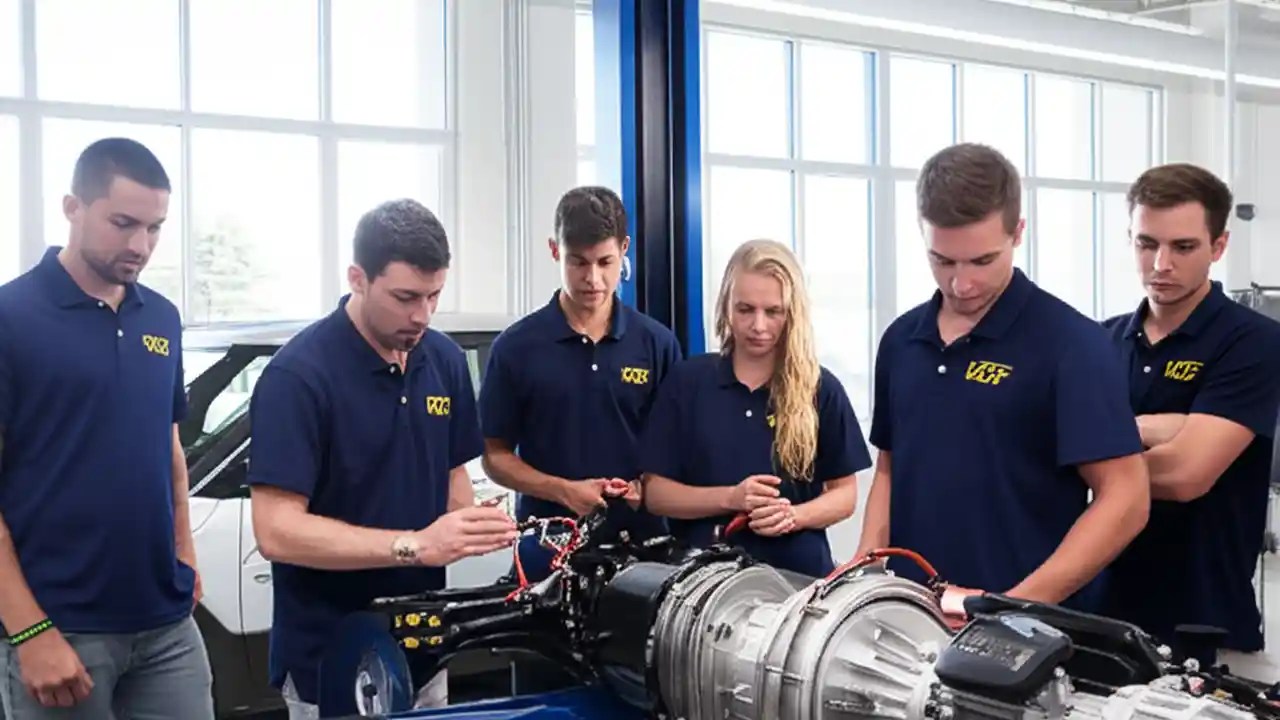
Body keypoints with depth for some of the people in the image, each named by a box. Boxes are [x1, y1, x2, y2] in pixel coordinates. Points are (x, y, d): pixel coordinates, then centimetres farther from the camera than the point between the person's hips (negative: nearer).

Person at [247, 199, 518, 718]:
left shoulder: (445, 360, 2)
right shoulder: (298, 375, -17)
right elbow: (277, 530, -22)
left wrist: (467, 531, -9)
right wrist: (415, 546, -28)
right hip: (329, 660, -6)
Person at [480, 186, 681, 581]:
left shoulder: (657, 343, 3)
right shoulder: (516, 347, -2)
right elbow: (495, 455, 2)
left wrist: (645, 486, -13)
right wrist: (563, 490, -14)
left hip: (641, 540, 1)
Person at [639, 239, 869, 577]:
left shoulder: (821, 389, 0)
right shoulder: (687, 381, -1)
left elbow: (844, 492, 3)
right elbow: (655, 492, -2)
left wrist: (793, 516, -16)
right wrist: (730, 498, -16)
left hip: (798, 572, 0)